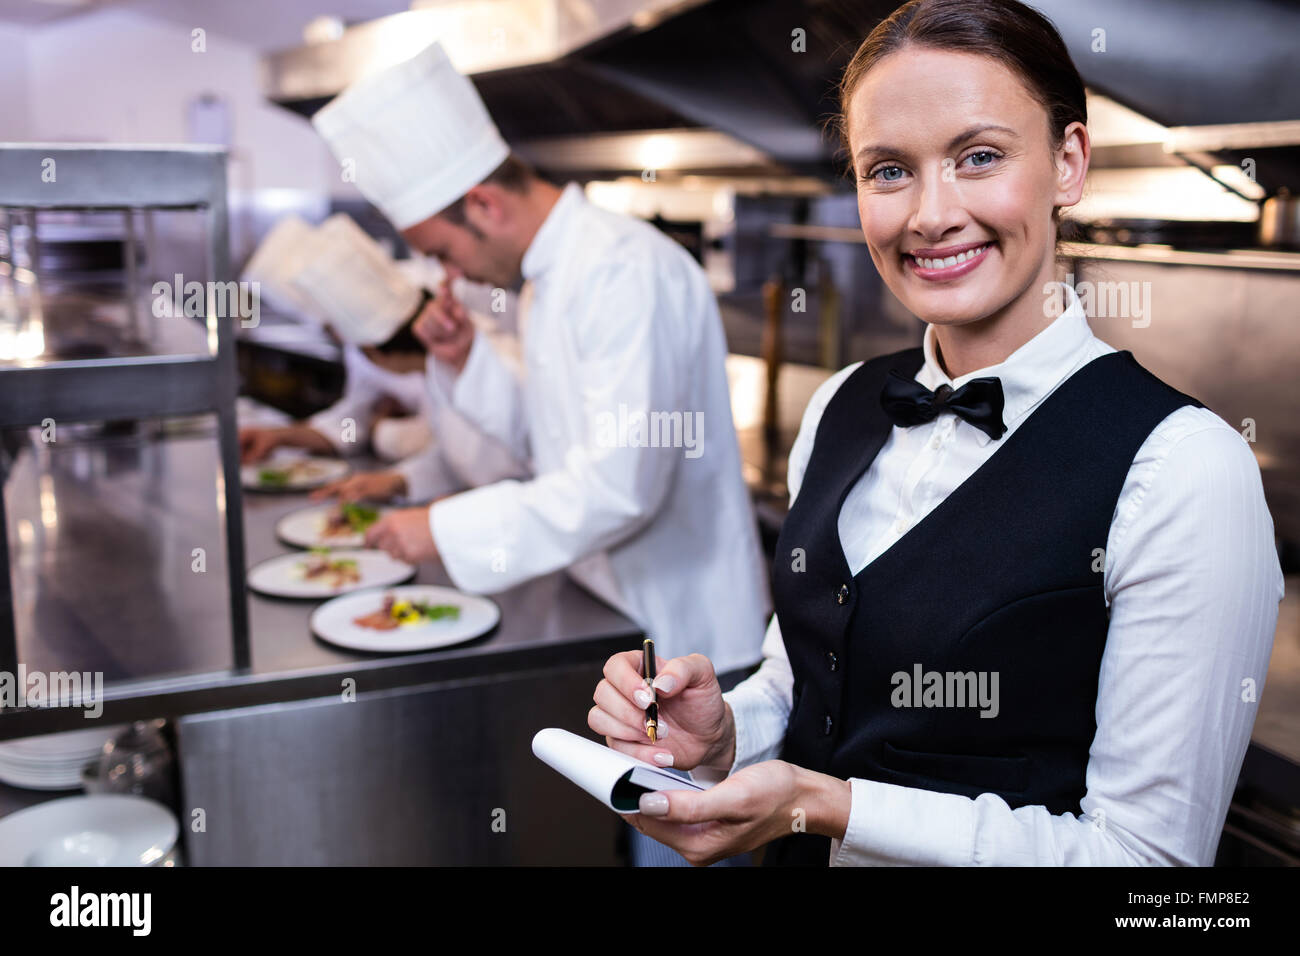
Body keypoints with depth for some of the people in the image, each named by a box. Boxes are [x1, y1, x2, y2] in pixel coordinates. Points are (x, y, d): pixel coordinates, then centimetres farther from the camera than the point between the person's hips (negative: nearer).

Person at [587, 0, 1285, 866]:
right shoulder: (840, 410, -5)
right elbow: (802, 688, 5)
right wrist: (722, 735, -15)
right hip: (804, 858, 5)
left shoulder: (1181, 465, -23)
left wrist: (820, 803, -25)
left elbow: (1148, 847, -21)